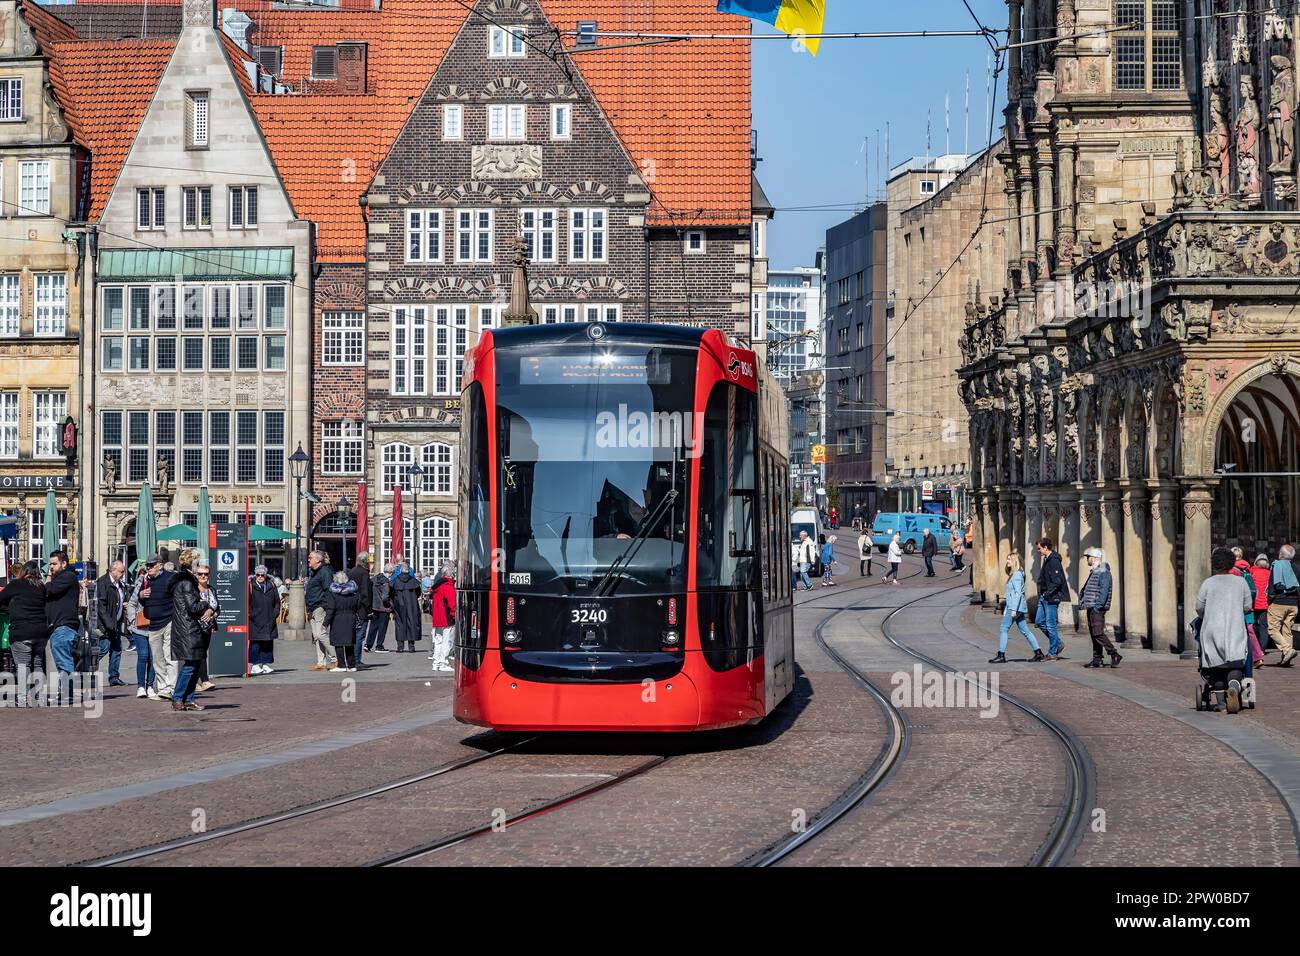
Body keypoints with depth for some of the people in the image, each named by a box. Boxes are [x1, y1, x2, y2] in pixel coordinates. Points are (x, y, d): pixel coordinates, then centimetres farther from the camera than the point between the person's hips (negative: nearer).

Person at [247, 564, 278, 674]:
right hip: (255, 621, -4)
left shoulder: (271, 586, 10)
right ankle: (254, 665, 0)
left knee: (268, 643, 7)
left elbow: (277, 602, 15)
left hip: (269, 621, 4)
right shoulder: (250, 586, -1)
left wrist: (275, 614, 4)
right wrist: (250, 615, -10)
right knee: (255, 644, -5)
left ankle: (266, 664, 14)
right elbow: (247, 603, -2)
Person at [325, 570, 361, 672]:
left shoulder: (333, 593, -9)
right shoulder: (355, 592, 3)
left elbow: (330, 609, -12)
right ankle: (351, 665, 13)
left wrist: (326, 623, -8)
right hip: (351, 620, 5)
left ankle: (341, 665, -3)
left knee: (338, 644, 0)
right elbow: (358, 606, 9)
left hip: (337, 621, -5)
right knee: (349, 644, 12)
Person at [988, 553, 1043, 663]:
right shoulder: (1013, 574, 18)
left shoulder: (1017, 575, -12)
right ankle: (1038, 653, 10)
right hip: (1017, 608, 10)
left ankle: (1001, 655, -5)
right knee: (1025, 630, 10)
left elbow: (1018, 593, -19)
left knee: (1003, 630, -6)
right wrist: (1006, 609, 22)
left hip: (1015, 607, -10)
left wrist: (1014, 609, -23)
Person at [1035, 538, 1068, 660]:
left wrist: (1047, 594, -19)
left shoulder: (1054, 561, -17)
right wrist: (1042, 594, 14)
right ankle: (1058, 644, 22)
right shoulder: (1046, 560, 14)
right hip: (1044, 597, 10)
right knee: (1039, 622, 12)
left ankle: (1053, 653, 5)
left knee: (1050, 625, -3)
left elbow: (1057, 581, -23)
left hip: (1051, 598, -10)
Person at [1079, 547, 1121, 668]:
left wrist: (1098, 606, -23)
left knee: (1098, 633, -13)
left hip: (1097, 608, -10)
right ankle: (1097, 660, 12)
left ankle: (1115, 655, -10)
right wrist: (1083, 604, 16)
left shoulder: (1103, 572, -12)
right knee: (1093, 634, 9)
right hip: (1091, 608, 10)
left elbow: (1104, 591, -20)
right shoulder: (1094, 572, 19)